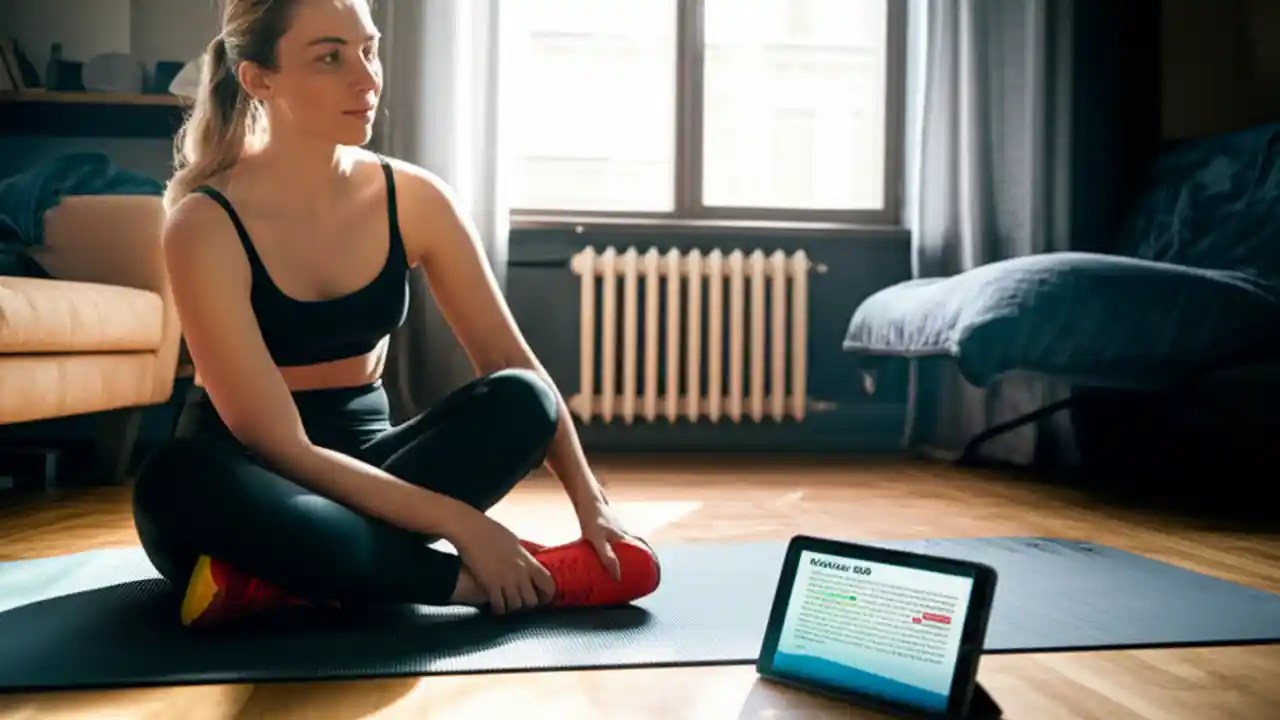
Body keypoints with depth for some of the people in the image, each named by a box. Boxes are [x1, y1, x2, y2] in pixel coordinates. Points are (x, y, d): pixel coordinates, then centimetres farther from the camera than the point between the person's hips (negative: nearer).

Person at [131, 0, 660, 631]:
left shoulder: (412, 198, -6)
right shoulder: (205, 224, -19)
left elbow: (514, 366, -4)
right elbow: (281, 448, -24)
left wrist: (589, 500, -14)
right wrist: (460, 523, -27)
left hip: (362, 460, 4)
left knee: (519, 402, -22)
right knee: (176, 480, -37)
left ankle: (285, 579, -25)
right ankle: (466, 583, -26)